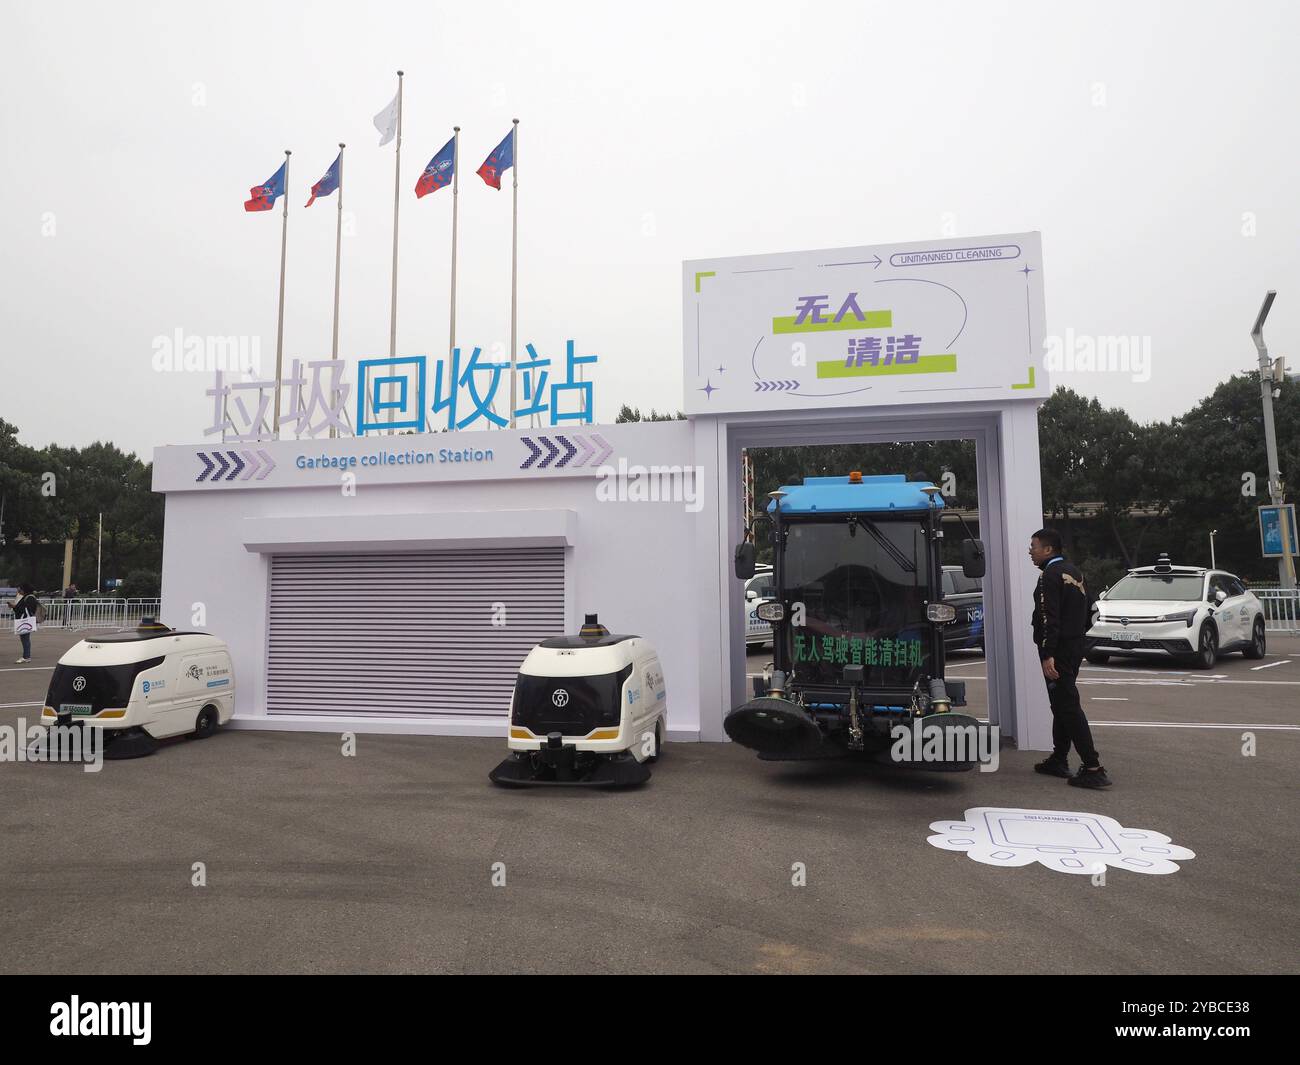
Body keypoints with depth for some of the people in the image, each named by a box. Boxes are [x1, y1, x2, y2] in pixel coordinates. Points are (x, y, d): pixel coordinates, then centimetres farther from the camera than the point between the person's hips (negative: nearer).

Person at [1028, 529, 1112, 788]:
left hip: (1058, 650, -10)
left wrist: (1047, 655, -25)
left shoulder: (1050, 576, -15)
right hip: (1075, 647, 10)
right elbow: (1088, 612, 21)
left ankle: (1093, 768, -9)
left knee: (1068, 706, -8)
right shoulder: (1073, 571, 15)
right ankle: (1059, 759, 26)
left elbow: (1049, 619, -23)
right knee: (1062, 703, 17)